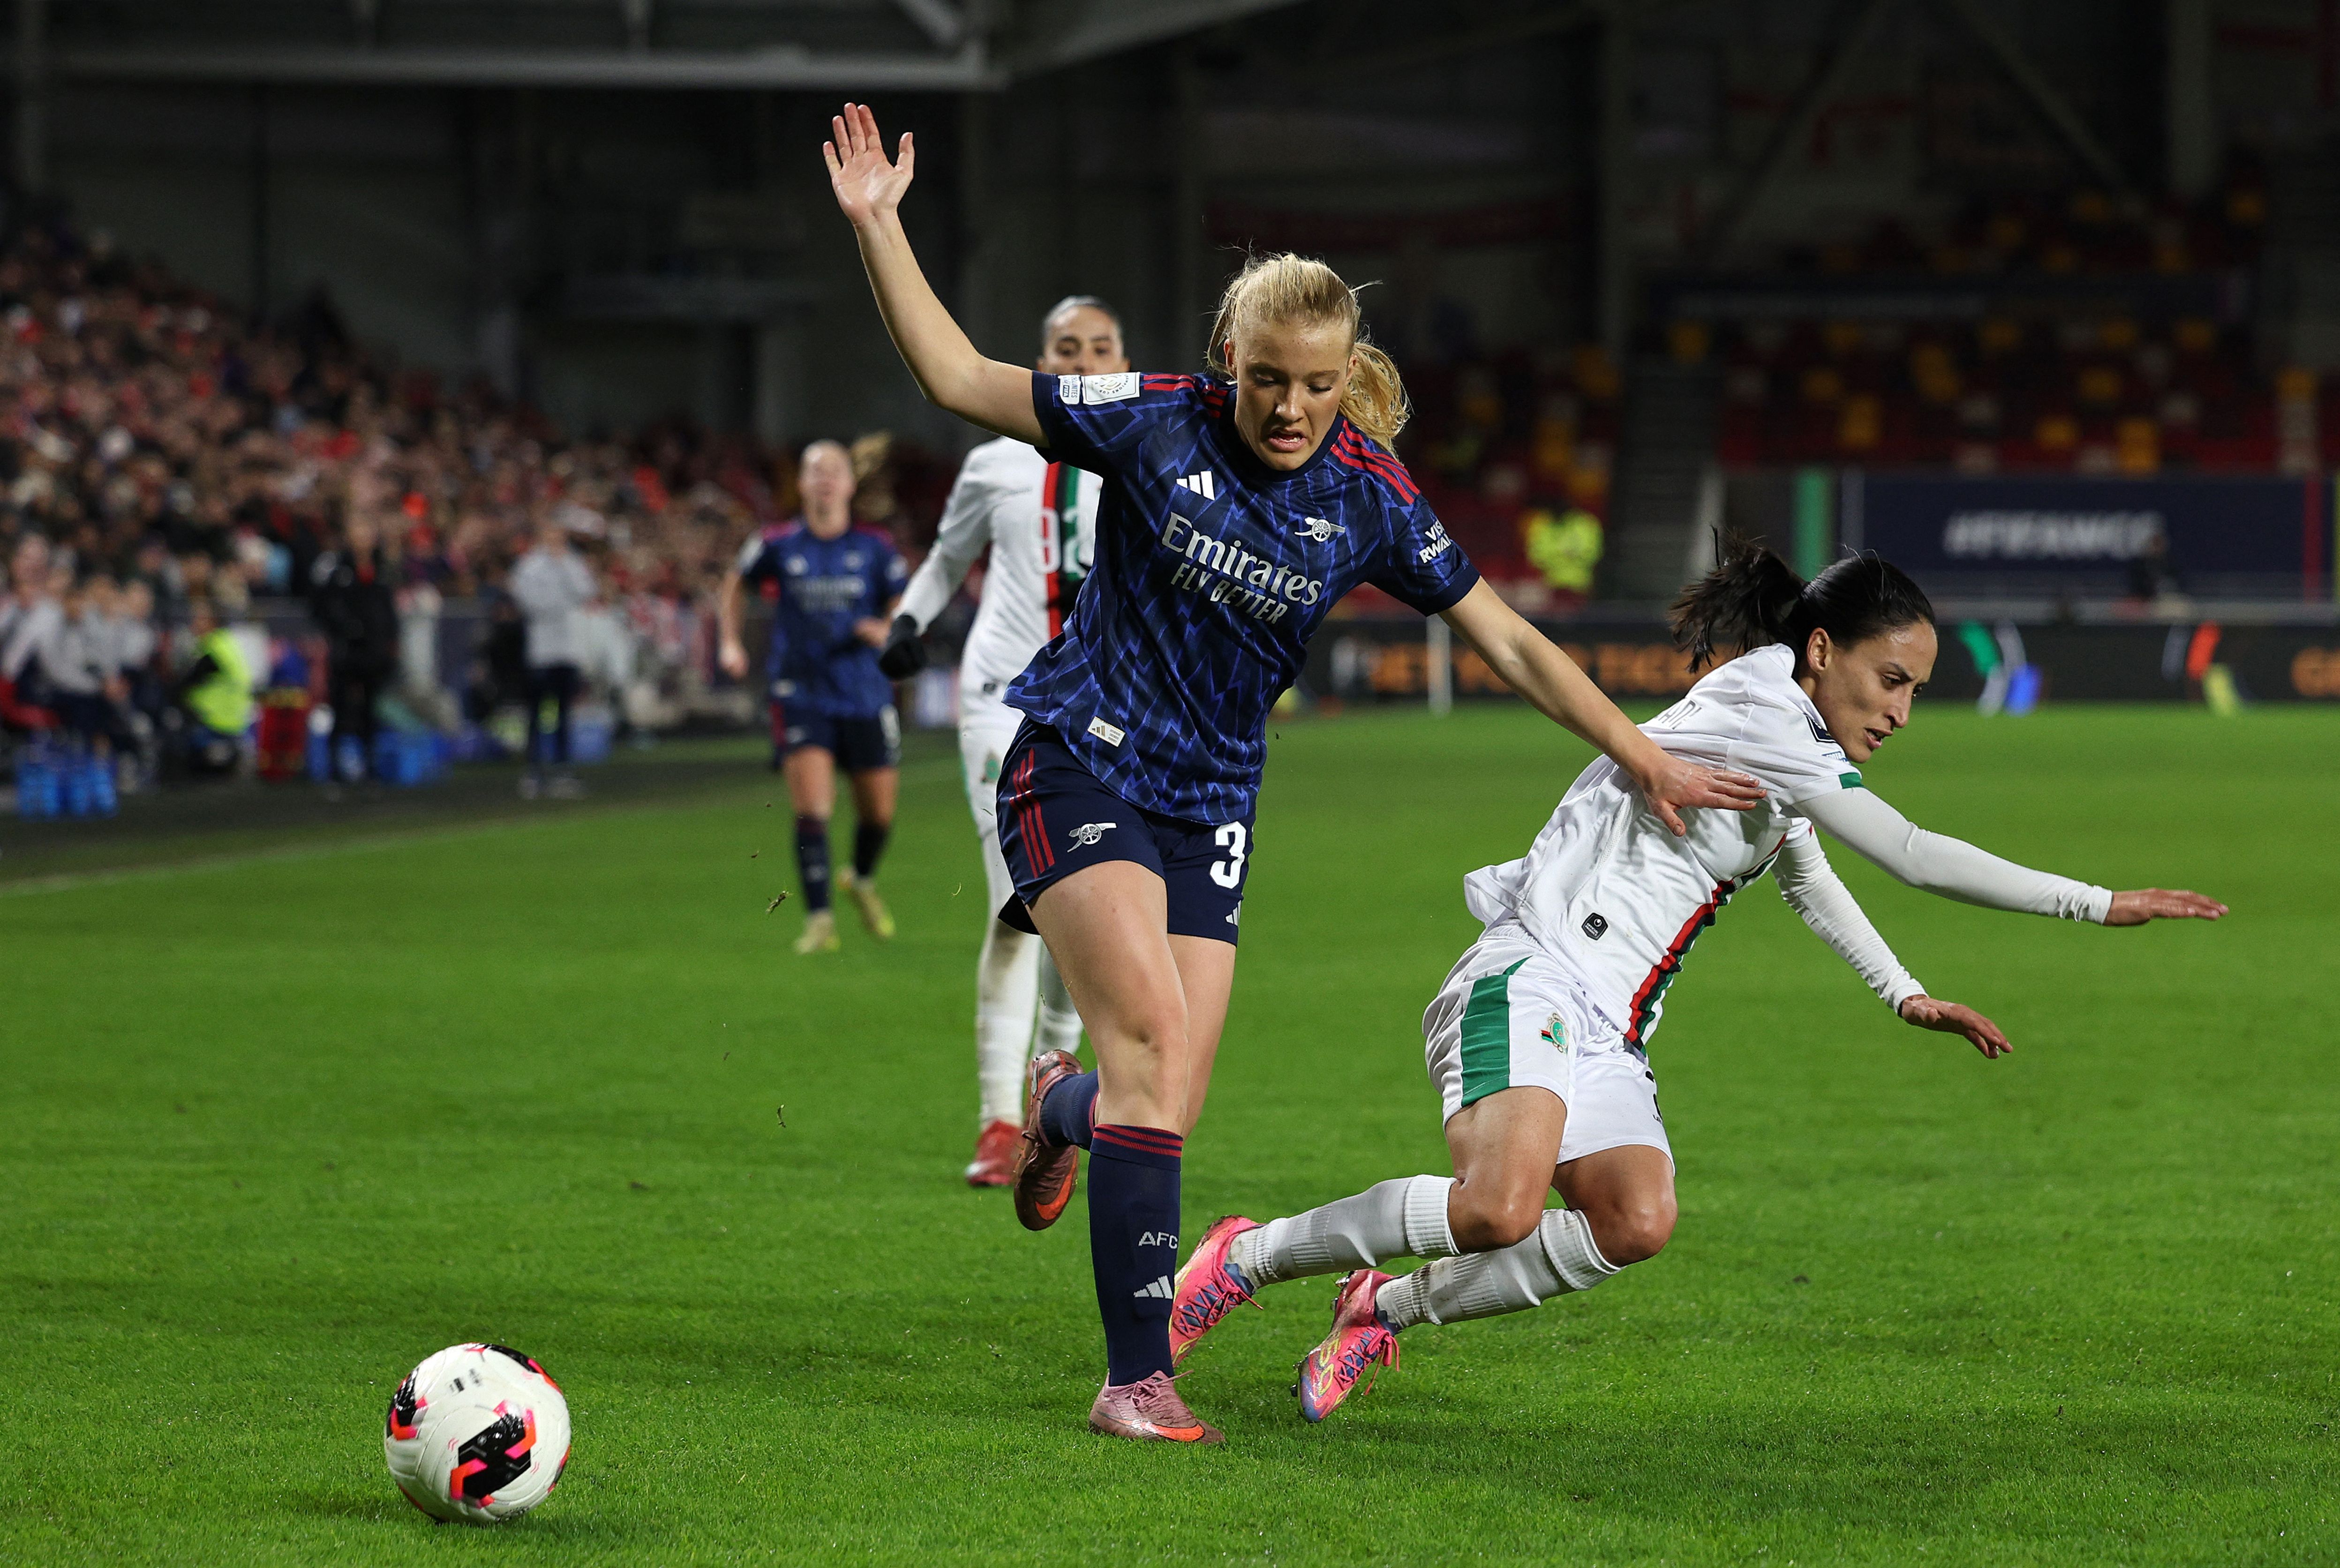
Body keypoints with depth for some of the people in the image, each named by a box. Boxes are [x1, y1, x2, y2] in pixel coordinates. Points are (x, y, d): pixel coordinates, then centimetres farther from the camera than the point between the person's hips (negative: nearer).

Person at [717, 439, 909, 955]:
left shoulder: (874, 549, 1)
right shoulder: (779, 545, 1)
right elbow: (733, 583, 18)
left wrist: (888, 631, -14)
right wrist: (730, 641, 8)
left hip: (865, 696, 2)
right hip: (801, 695, -2)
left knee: (878, 813, 8)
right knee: (812, 809, -15)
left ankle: (863, 881, 39)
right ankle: (819, 921, -11)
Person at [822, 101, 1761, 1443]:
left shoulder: (1369, 501, -3)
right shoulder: (1159, 425, -9)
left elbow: (1513, 645, 3)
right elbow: (961, 379, -5)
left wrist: (1651, 763, 1)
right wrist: (880, 227, -14)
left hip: (1212, 802, 4)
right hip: (1081, 764, -3)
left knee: (1173, 1103, -4)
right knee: (1153, 1031, -22)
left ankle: (1061, 1109, 36)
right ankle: (1138, 1376, -21)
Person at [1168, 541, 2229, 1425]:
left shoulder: (1786, 758, 19)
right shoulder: (1754, 716, -11)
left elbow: (1804, 873, 42)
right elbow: (1915, 857, -15)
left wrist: (1906, 996, 40)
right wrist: (2101, 905, -13)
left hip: (1605, 1034, 9)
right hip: (1527, 986, -9)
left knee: (1637, 1222, -16)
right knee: (1498, 1207, -31)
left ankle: (1386, 1308, -2)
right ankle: (1250, 1257, -11)